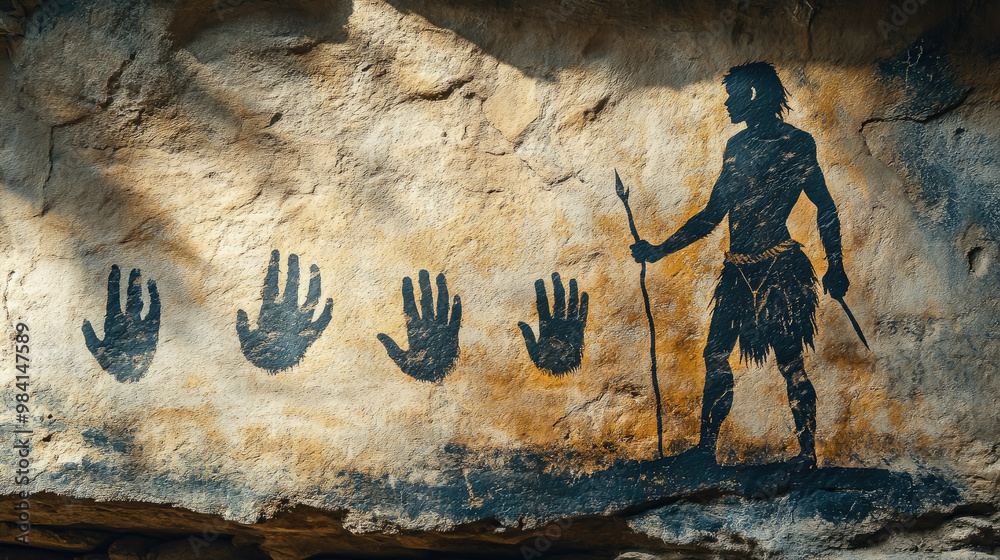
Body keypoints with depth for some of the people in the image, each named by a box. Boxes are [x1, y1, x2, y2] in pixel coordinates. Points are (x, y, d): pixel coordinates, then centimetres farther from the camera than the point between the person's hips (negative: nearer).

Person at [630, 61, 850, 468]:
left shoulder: (796, 143, -4)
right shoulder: (737, 145, 15)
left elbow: (825, 207, 1)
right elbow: (712, 215, 18)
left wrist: (835, 265, -3)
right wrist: (660, 250, 14)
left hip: (781, 267, -6)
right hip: (739, 270, 6)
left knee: (789, 362, -5)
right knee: (715, 355, 3)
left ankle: (808, 457, 2)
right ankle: (706, 448, 11)